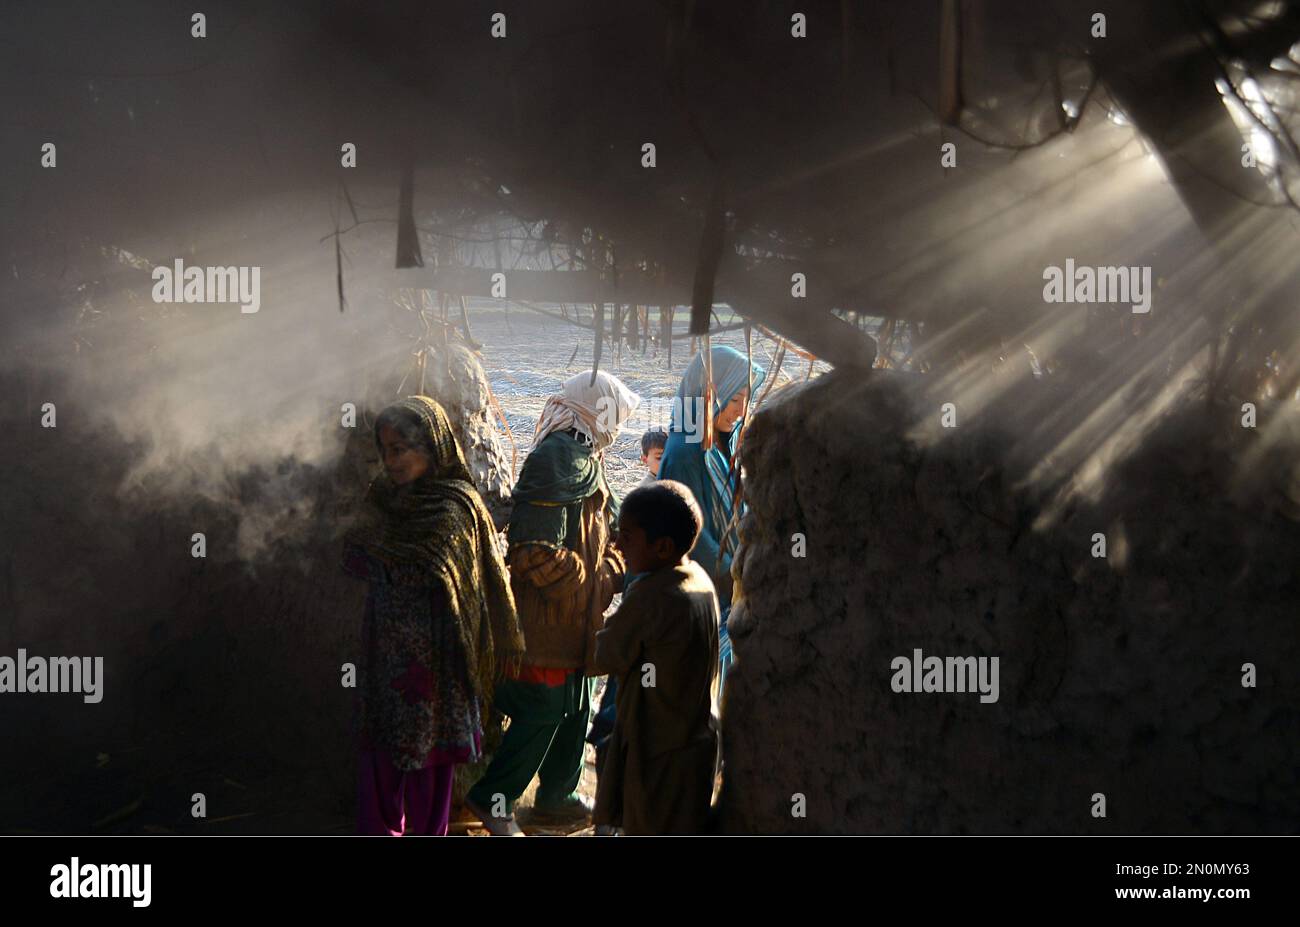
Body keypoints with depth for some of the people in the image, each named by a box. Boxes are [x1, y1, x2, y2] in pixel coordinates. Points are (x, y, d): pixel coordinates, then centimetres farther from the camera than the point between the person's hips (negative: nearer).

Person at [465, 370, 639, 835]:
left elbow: (605, 531, 20)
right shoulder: (558, 461, -21)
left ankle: (558, 792, 31)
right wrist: (597, 581, -18)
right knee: (542, 710, -6)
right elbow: (537, 552, -25)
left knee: (573, 707, 18)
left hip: (573, 618, 10)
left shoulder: (584, 461, 13)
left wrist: (614, 570, 1)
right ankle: (493, 797, 5)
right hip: (548, 618, -10)